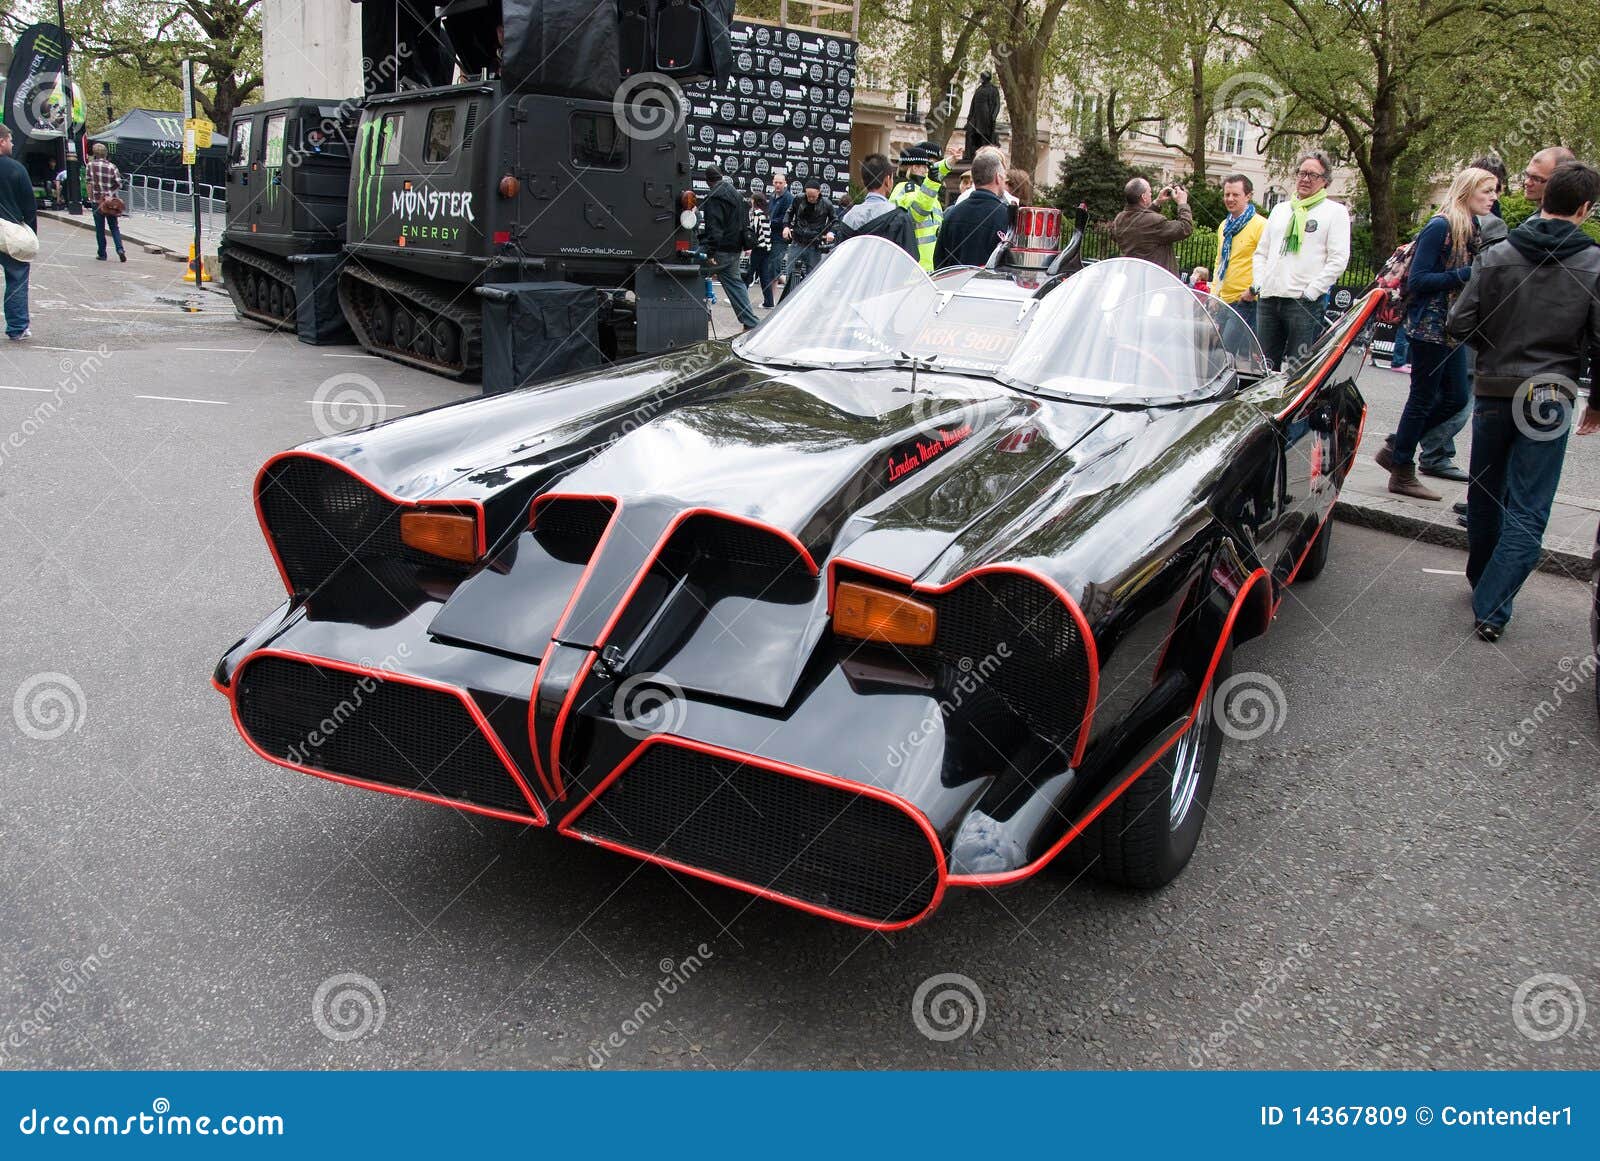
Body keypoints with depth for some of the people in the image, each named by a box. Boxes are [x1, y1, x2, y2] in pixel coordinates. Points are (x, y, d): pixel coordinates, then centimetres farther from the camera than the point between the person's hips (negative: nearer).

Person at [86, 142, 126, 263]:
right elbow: (119, 184, -2)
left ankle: (102, 254, 10)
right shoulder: (112, 166, -1)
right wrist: (110, 192, 12)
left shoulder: (91, 165, -4)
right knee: (114, 227, 9)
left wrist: (90, 197, 3)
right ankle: (120, 249, -11)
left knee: (100, 228, 7)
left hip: (97, 200, -1)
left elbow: (89, 183, -5)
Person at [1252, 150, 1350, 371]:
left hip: (1304, 303, -5)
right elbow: (1261, 252, 24)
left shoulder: (1335, 212, 5)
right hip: (1267, 301, 5)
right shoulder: (1280, 209, 22)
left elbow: (1339, 259, -4)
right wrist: (1258, 284, 7)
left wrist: (1310, 293, -11)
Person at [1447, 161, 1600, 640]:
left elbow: (1458, 325, -5)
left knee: (1485, 495, 19)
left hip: (1493, 393, 2)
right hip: (1551, 399, -2)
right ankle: (1491, 609, -4)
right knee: (1527, 513, 1)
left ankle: (1481, 582, 35)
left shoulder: (1496, 257, -2)